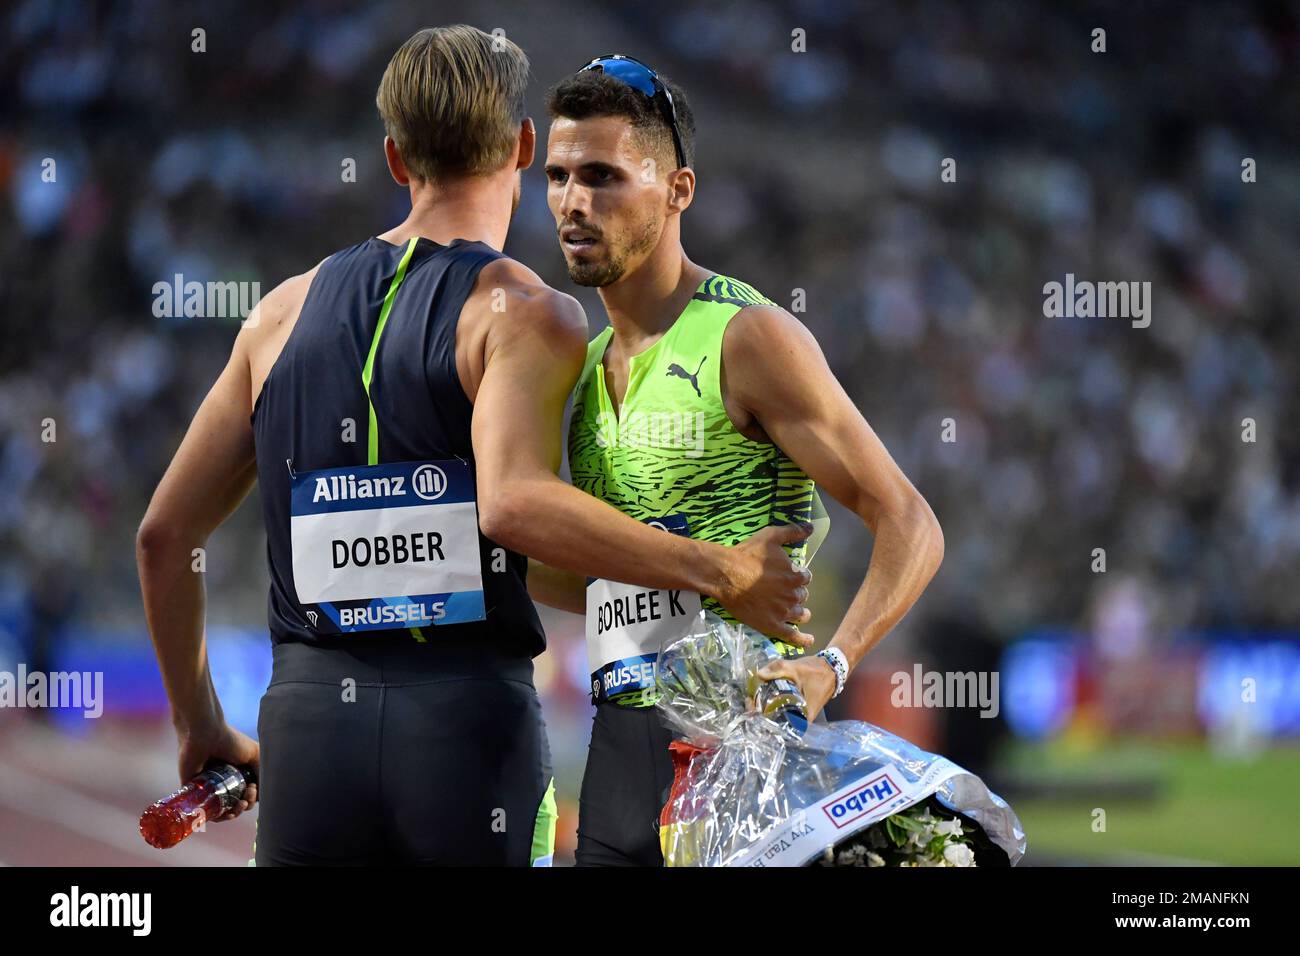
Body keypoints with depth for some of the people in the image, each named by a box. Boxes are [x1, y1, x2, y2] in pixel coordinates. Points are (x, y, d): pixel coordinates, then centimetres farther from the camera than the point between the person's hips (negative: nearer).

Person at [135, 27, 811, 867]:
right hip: (468, 724, -4)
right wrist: (721, 573, -16)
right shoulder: (524, 313, -4)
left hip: (306, 728, 4)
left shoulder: (286, 311, 13)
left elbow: (164, 534, 16)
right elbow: (512, 504, -23)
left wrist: (200, 725, 26)